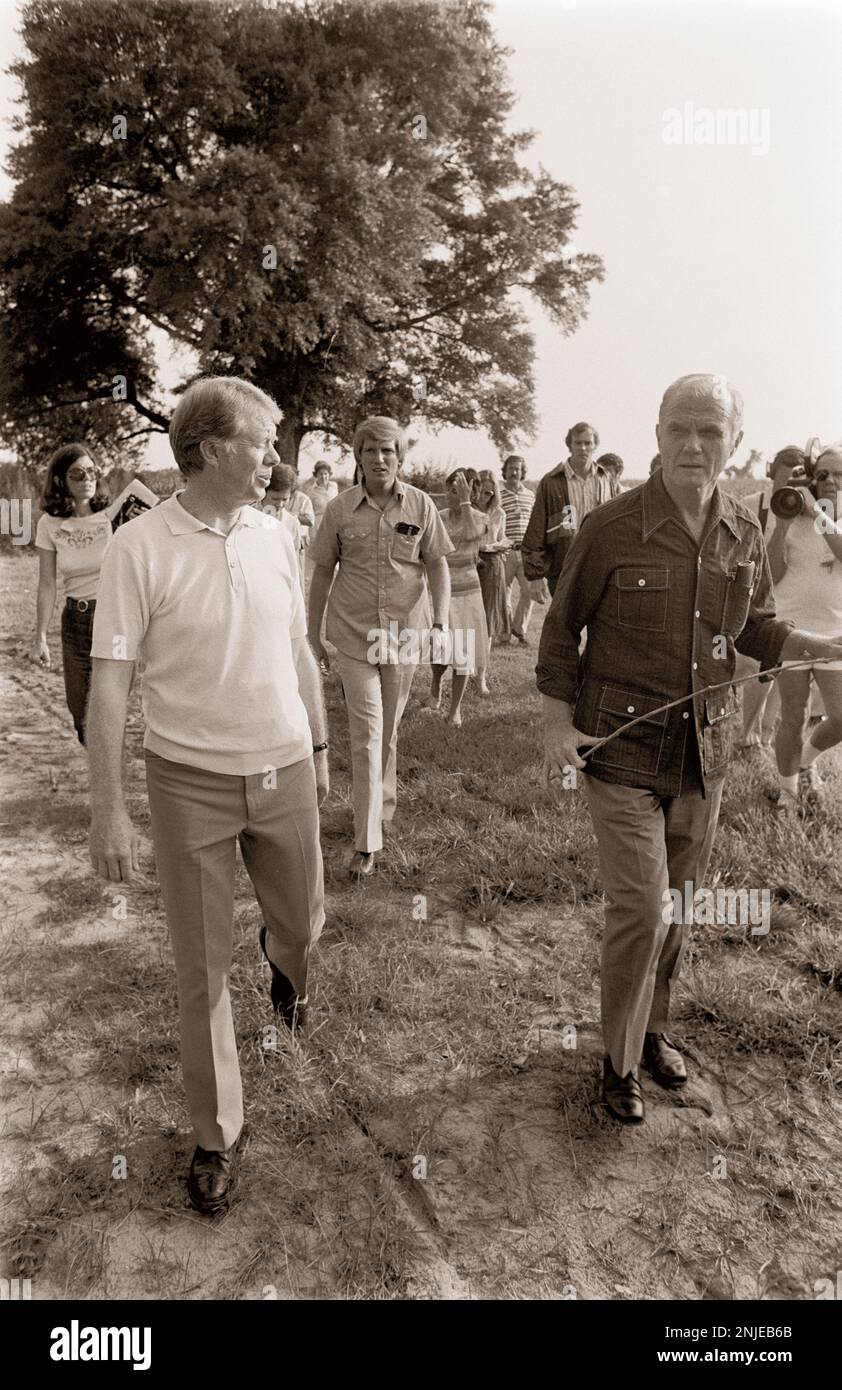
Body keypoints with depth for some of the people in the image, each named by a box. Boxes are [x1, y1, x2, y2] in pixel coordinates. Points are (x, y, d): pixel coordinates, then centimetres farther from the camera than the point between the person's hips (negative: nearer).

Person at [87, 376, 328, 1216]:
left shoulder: (273, 535, 1)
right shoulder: (141, 546, -13)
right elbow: (109, 682, -11)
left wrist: (319, 746, 15)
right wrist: (108, 808, -13)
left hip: (283, 770, 4)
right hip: (189, 782, -3)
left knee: (303, 924, 18)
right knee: (202, 969, 9)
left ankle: (281, 956, 57)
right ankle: (215, 1136, 29)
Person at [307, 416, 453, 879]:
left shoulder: (420, 505, -1)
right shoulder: (340, 508, -2)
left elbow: (437, 566, 3)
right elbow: (322, 570, 5)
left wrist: (441, 622, -7)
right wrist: (313, 632, 7)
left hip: (404, 632, 1)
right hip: (353, 634, -1)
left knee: (388, 731, 15)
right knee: (366, 734, -5)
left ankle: (383, 802, 39)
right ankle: (366, 844, -2)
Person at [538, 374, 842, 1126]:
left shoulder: (744, 532, 0)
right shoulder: (611, 526, -13)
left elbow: (758, 630, 11)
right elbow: (563, 628, -5)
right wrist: (558, 724, -11)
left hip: (705, 746, 5)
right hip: (622, 746, -4)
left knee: (679, 902, 17)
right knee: (640, 906, -6)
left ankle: (654, 1028, 40)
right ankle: (621, 1061, 17)